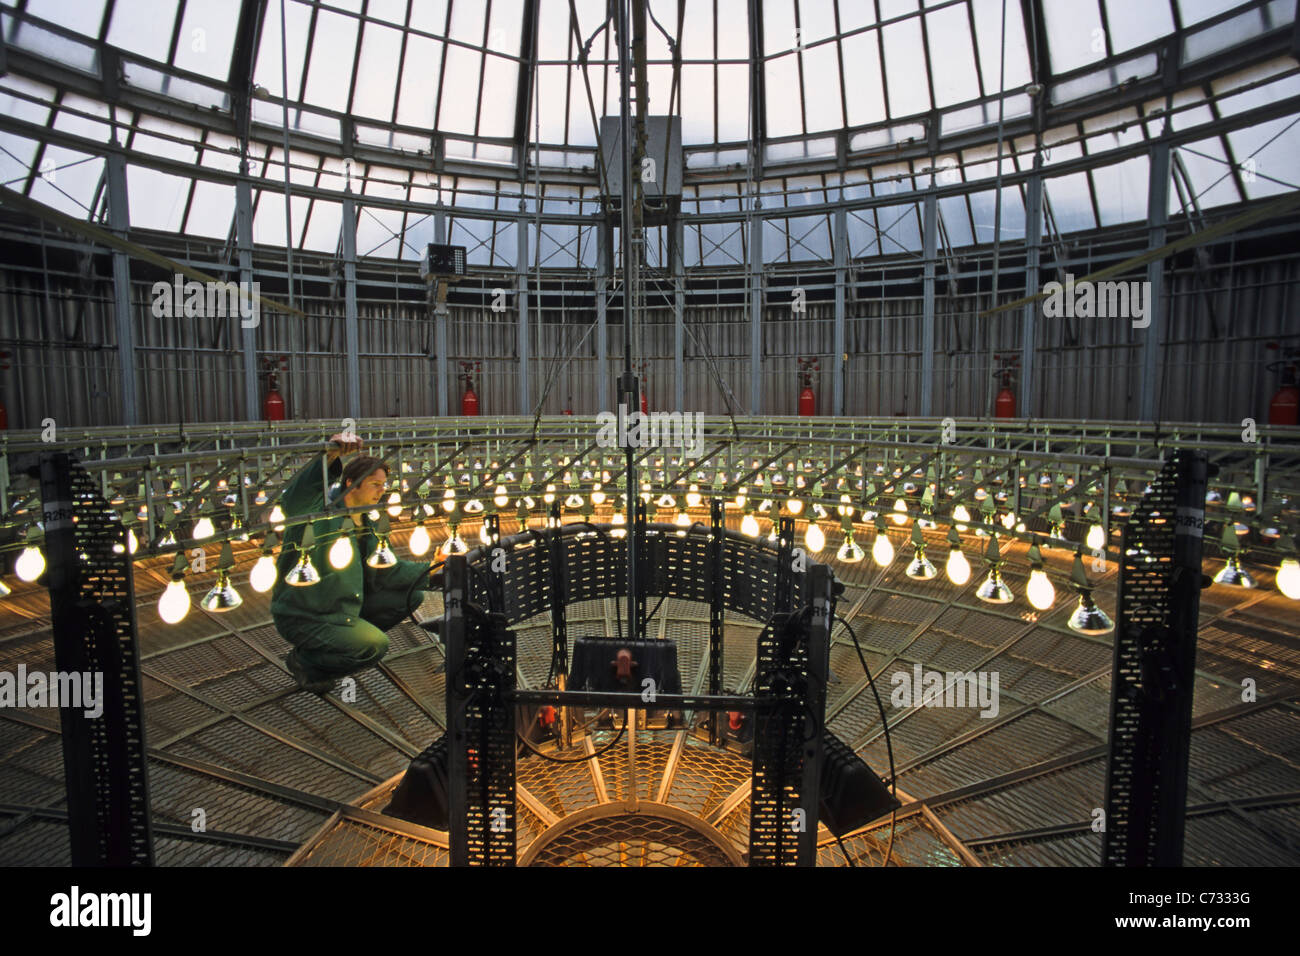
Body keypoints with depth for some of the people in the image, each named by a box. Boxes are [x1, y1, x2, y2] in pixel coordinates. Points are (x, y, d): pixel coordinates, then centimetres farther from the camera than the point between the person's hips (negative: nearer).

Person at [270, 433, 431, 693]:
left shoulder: (363, 524, 8)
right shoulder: (318, 508, -19)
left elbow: (383, 571, 10)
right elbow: (293, 498, -44)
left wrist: (430, 569, 1)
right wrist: (329, 457, -59)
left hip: (342, 606, 9)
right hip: (301, 617, -9)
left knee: (410, 596, 5)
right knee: (376, 646, -22)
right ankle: (304, 661, 4)